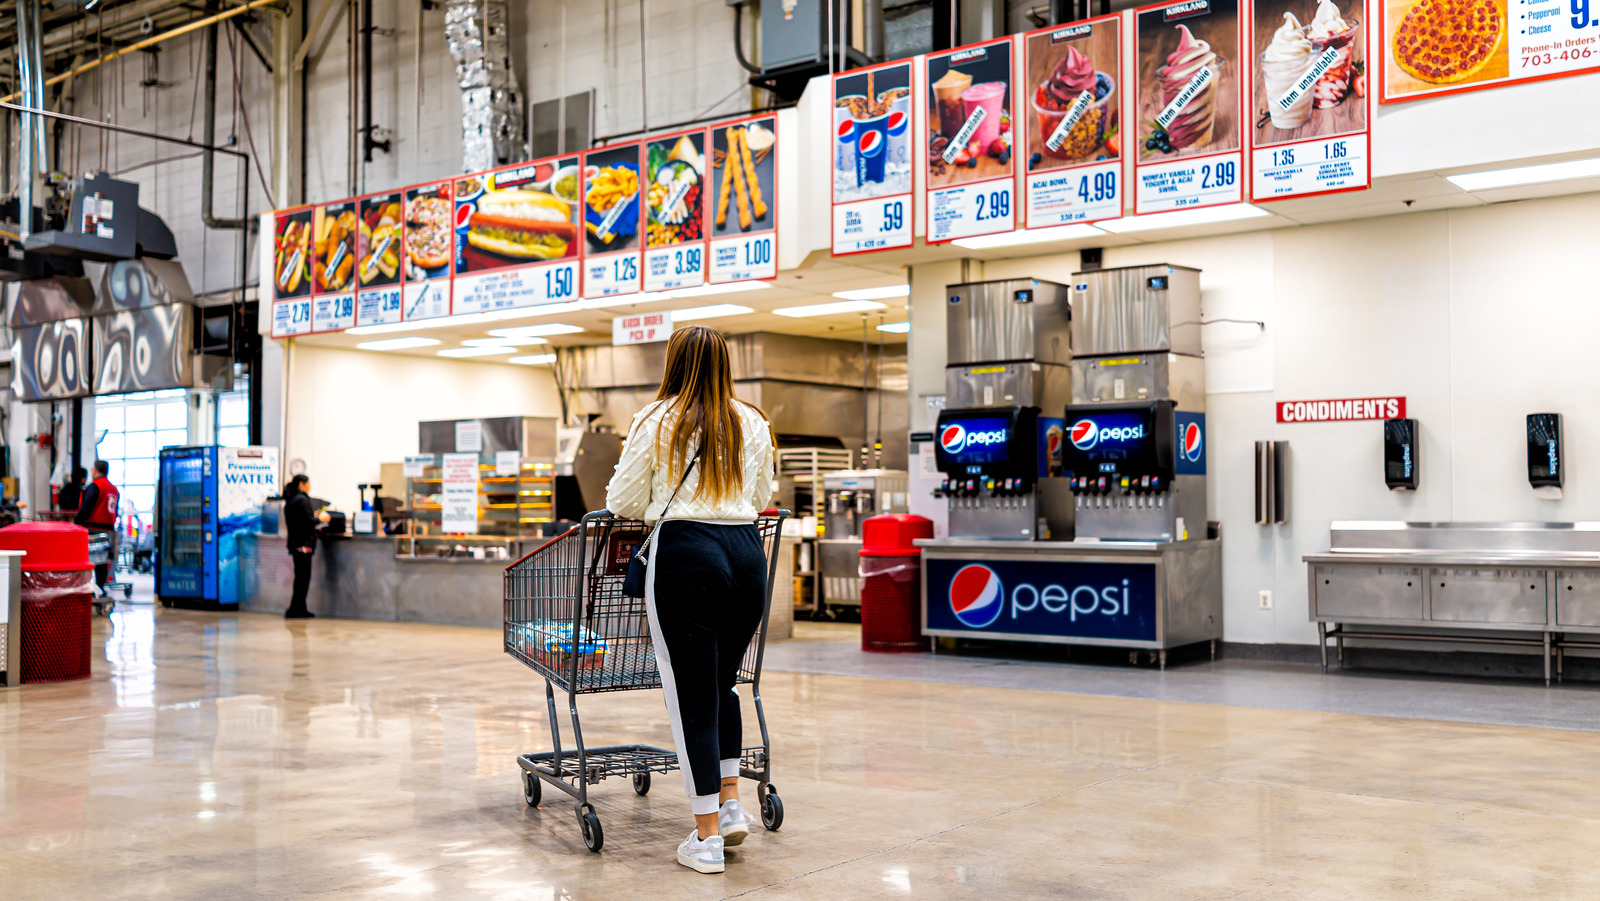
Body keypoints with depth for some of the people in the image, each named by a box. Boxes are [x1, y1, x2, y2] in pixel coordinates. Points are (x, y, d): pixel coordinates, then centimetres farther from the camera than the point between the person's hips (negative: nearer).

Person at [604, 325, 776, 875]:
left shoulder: (657, 421, -1)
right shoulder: (753, 424, 10)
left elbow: (623, 502, 3)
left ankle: (707, 839, 5)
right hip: (747, 551, 5)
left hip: (686, 552, -4)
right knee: (723, 684, 23)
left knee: (691, 694, 2)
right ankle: (731, 805, 20)